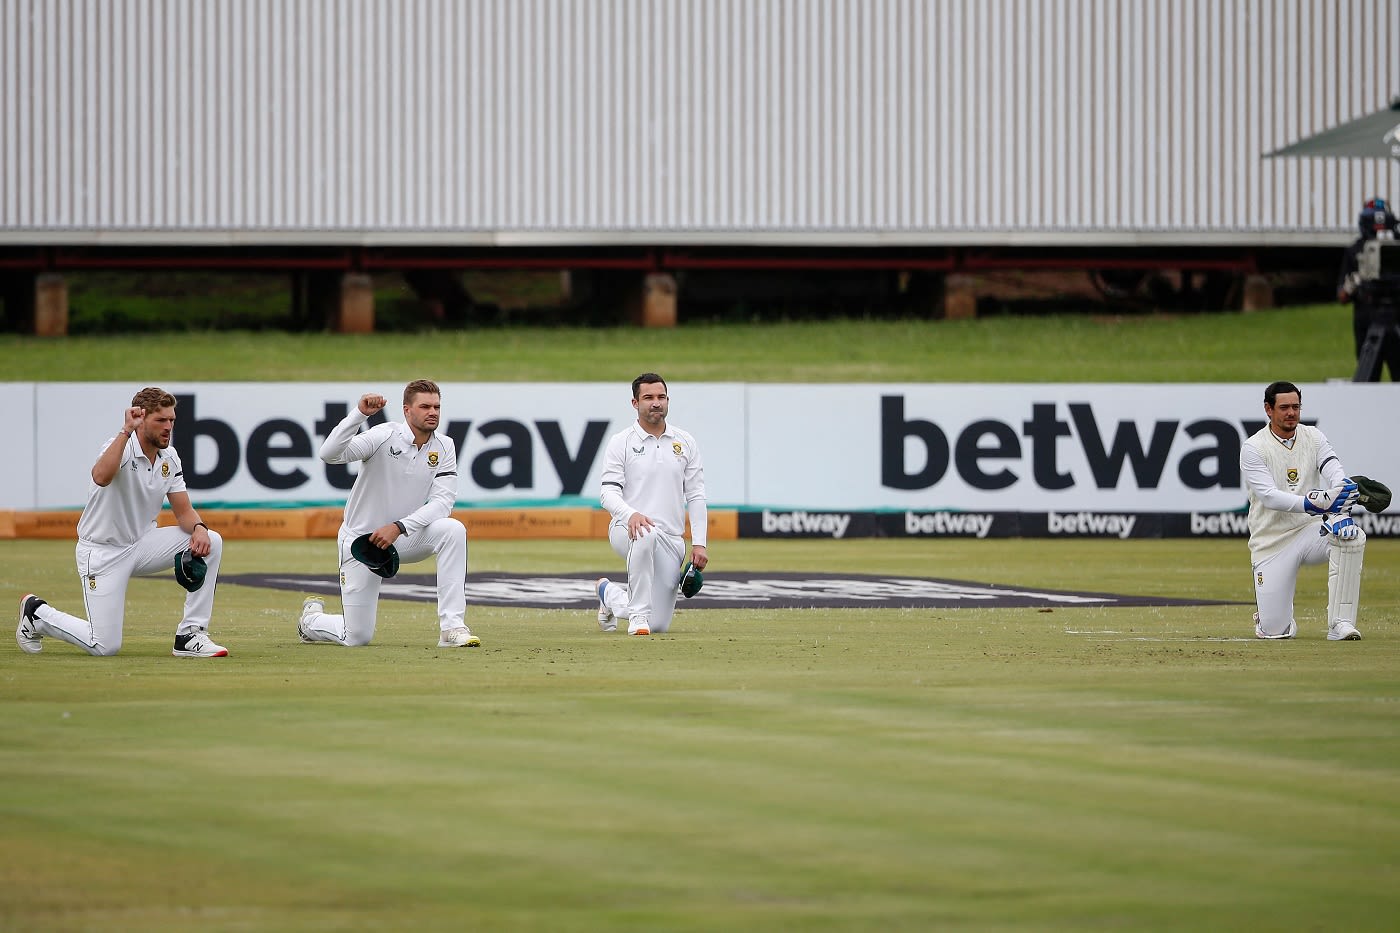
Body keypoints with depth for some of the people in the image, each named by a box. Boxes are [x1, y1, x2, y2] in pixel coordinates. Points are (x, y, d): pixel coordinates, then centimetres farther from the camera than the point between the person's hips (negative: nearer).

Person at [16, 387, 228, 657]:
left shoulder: (168, 457, 0)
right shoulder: (121, 448, -23)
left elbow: (183, 511, 4)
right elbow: (101, 477, -47)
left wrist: (199, 528, -19)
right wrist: (126, 432, -48)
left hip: (141, 544, 7)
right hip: (103, 552, -7)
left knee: (211, 542, -15)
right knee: (105, 646, -11)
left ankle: (191, 635, -9)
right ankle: (37, 614, 17)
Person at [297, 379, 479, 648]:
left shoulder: (444, 447, -5)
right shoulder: (384, 436, -18)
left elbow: (442, 501, -15)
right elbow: (329, 454, -33)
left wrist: (398, 527, -27)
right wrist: (360, 413, -42)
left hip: (404, 537, 4)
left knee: (453, 530, -27)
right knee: (357, 637, -4)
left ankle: (451, 627, -25)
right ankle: (311, 618, 33)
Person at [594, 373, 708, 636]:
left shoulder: (685, 442, 10)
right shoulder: (620, 443, 0)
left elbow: (695, 496, 10)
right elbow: (609, 492, -8)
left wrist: (699, 544, 1)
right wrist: (630, 514, -30)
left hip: (671, 540, 4)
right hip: (627, 531, -4)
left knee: (658, 625, 0)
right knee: (646, 535, -43)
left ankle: (610, 594, 33)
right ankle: (638, 614, -29)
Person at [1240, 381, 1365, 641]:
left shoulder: (1313, 438, 4)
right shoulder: (1253, 448, -7)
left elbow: (1335, 473, -11)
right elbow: (1268, 496, -21)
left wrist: (1340, 512, -32)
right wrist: (1309, 504, -39)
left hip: (1311, 529, 3)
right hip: (1272, 540, -3)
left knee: (1352, 535, -31)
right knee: (1274, 630, -10)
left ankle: (1341, 624, -26)